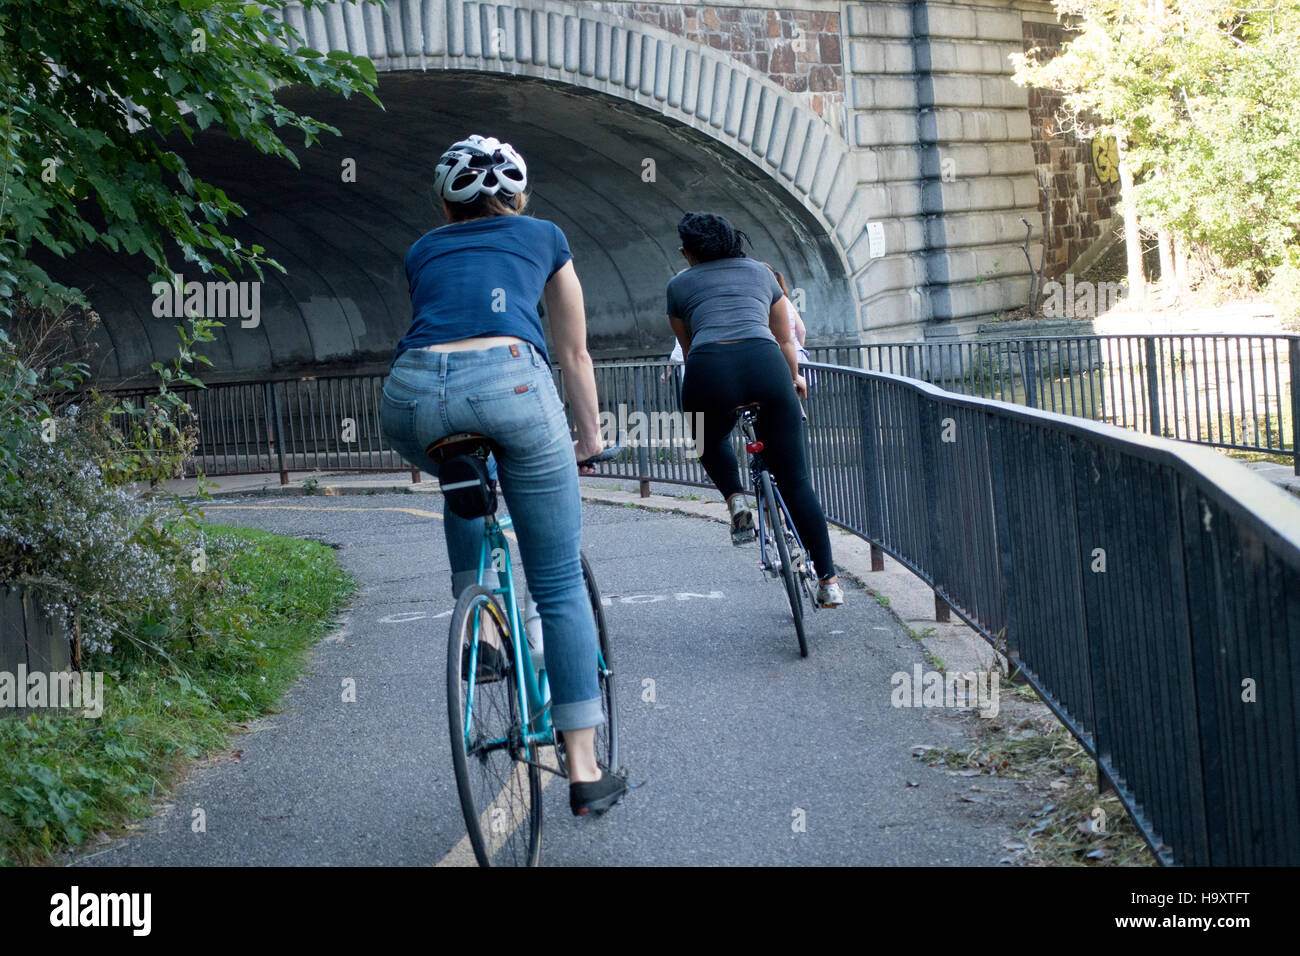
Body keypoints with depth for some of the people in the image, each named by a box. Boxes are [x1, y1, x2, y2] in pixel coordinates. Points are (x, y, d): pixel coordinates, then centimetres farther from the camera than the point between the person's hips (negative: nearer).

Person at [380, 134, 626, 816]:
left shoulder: (423, 252, 32)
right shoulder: (543, 237, 29)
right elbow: (575, 355, 36)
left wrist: (440, 428, 57)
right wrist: (590, 438, 49)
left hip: (411, 395, 2)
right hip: (510, 382, -2)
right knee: (560, 586, 8)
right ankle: (584, 769, 9)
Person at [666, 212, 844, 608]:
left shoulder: (679, 284, 25)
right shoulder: (760, 271, 29)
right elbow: (786, 341, 37)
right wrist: (794, 379, 55)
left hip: (708, 368, -1)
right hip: (764, 363, 1)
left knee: (710, 440, 34)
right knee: (796, 480, 8)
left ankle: (735, 499, 9)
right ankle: (828, 580, 5)